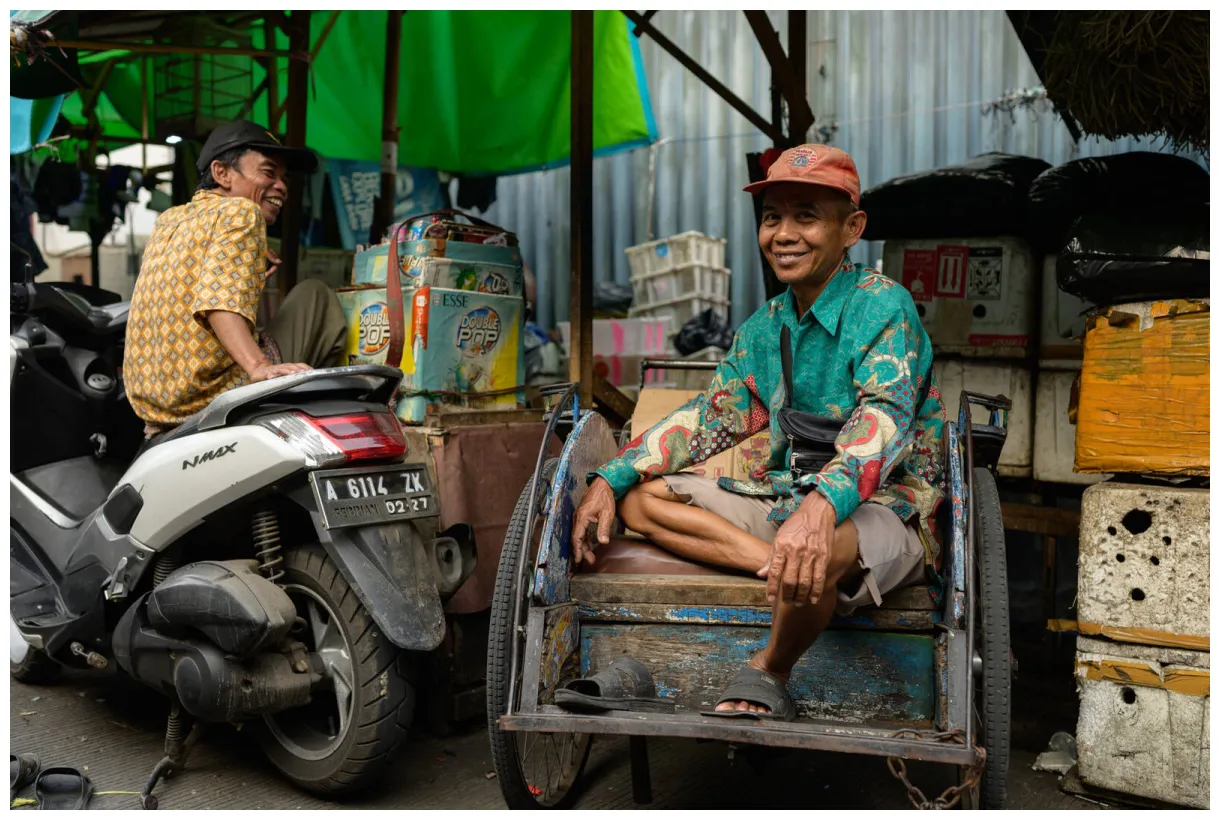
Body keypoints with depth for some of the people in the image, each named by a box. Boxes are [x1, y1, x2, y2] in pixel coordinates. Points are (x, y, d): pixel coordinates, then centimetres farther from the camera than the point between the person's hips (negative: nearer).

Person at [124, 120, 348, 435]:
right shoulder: (240, 212, -7)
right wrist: (259, 368, -36)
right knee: (314, 295, 10)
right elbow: (221, 302, -24)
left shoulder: (167, 220, 17)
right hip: (217, 395, -8)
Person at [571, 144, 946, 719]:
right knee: (639, 497, -5)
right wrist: (608, 480, 1)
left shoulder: (884, 306, -11)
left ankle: (767, 676, -11)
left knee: (816, 556, -42)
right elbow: (712, 415, 13)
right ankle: (785, 566, -23)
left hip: (883, 508, -7)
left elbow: (884, 418, -27)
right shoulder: (764, 327, 11)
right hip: (785, 498, 7)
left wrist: (821, 506, -47)